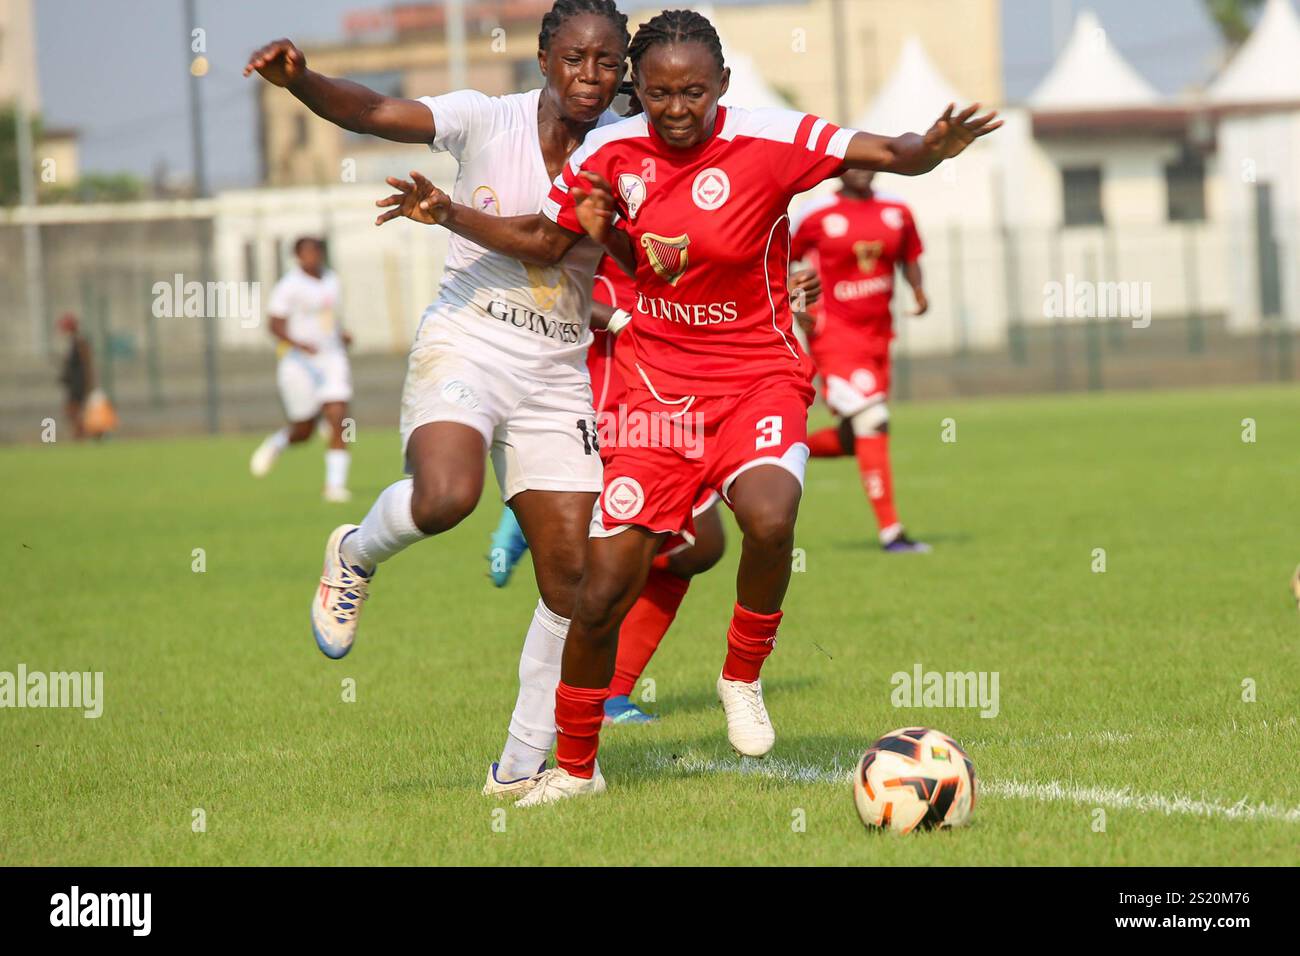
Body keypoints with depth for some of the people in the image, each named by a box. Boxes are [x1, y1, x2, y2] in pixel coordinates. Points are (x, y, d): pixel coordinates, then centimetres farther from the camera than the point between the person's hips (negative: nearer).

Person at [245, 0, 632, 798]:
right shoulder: (490, 120, -7)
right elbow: (375, 114, -18)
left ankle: (523, 766, 11)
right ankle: (357, 554, 4)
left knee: (573, 576, -3)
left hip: (558, 377, 3)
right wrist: (300, 80, -37)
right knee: (445, 499, -32)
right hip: (463, 348, -3)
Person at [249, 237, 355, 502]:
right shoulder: (289, 286, -10)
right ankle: (275, 444, 37)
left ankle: (335, 484, -8)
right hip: (299, 362, -5)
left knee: (338, 422, -10)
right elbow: (276, 326, -13)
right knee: (304, 431, 3)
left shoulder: (331, 280, 12)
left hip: (332, 358, 5)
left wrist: (342, 334, 9)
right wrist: (299, 345, -29)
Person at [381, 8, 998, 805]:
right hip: (658, 392, 3)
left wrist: (930, 149, -43)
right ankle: (575, 766, 20)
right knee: (602, 594, -2)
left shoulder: (767, 142, -13)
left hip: (760, 380, -2)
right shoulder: (612, 154, -3)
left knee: (769, 520, -33)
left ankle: (743, 678, -4)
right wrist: (448, 215, -2)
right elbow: (543, 241, 10)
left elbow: (881, 154, -21)